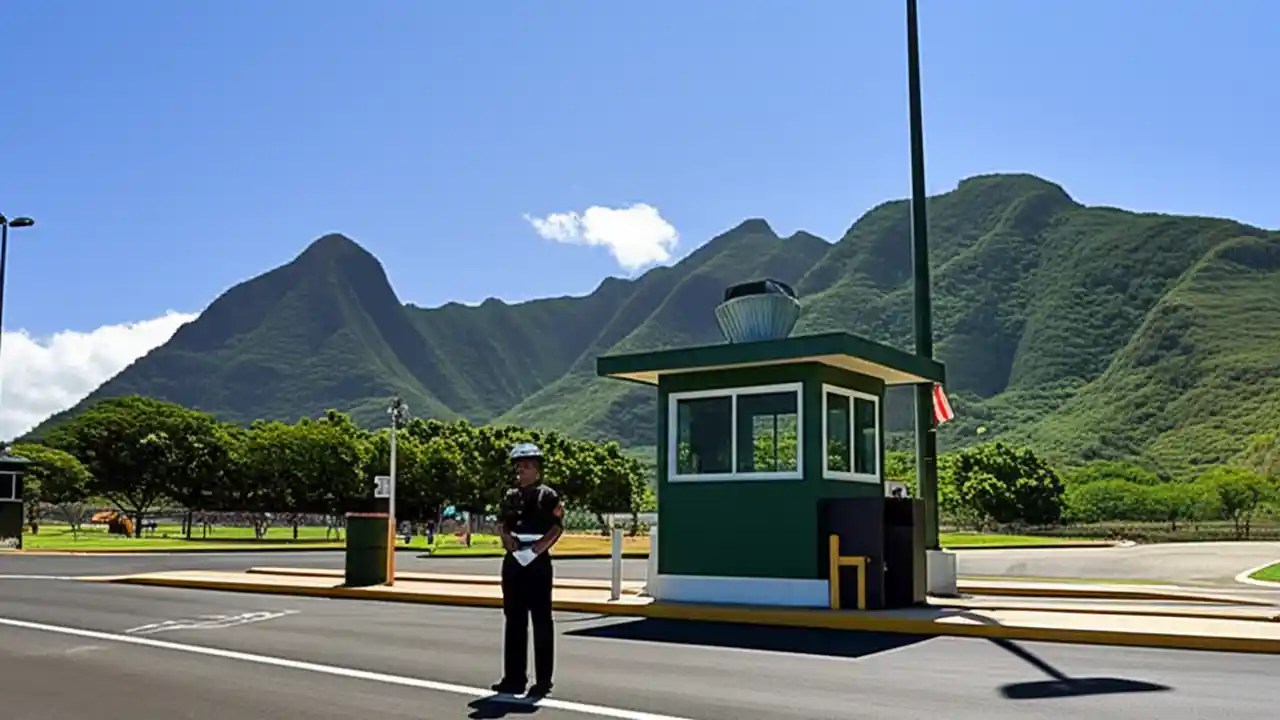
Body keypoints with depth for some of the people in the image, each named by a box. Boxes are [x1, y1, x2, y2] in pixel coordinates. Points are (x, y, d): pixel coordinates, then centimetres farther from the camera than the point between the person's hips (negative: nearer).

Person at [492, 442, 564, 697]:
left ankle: (543, 679, 7)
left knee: (541, 621, 1)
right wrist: (506, 537, -6)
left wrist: (539, 547, -20)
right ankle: (514, 678, 18)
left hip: (537, 562, -6)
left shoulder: (548, 496, -3)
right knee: (514, 621, 10)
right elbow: (504, 526, 15)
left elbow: (557, 527, -9)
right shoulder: (510, 496, 13)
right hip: (513, 562, 6)